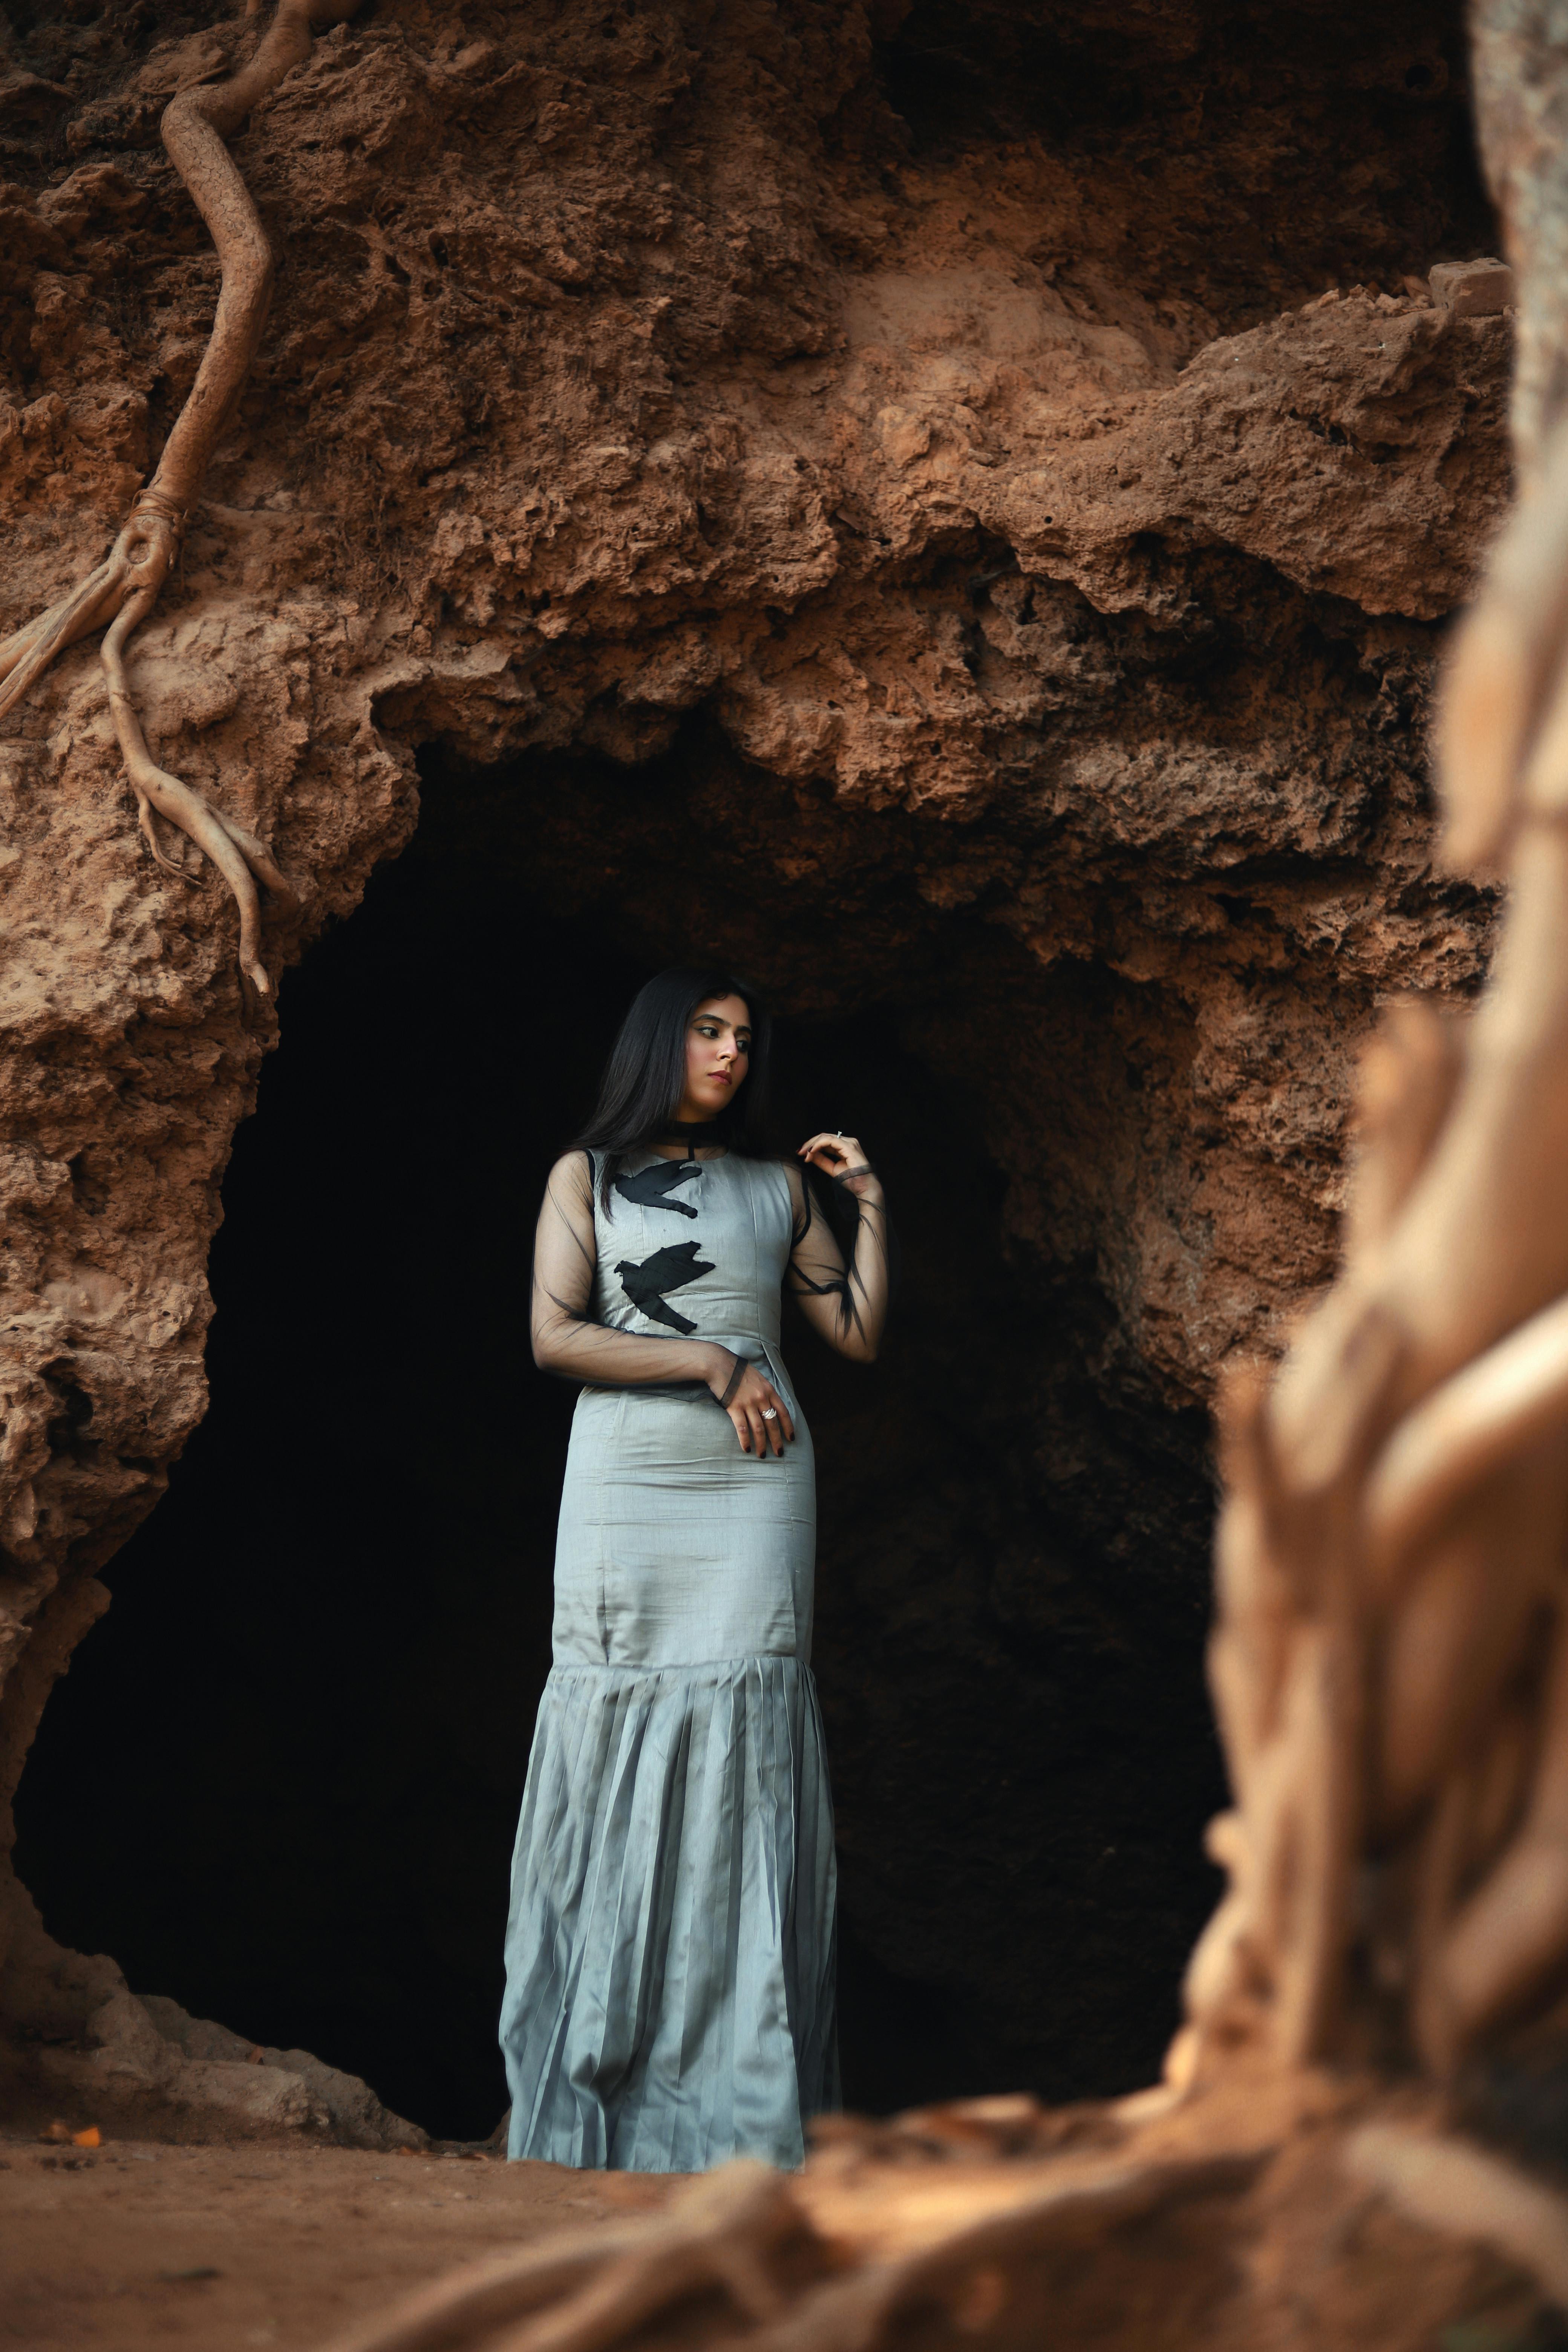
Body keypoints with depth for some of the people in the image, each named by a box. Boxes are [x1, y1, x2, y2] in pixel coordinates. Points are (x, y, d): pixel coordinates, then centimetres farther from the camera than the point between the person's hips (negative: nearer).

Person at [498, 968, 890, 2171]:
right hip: (624, 1486, -1)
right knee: (620, 1747, -5)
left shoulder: (780, 1186, 16)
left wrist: (870, 1206, 8)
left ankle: (738, 2101, -4)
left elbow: (859, 1334, 16)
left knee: (741, 1760, -5)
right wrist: (712, 1362, -9)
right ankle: (600, 2090, 1)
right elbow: (554, 1335, -4)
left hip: (756, 1490, 1)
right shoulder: (588, 1175, 9)